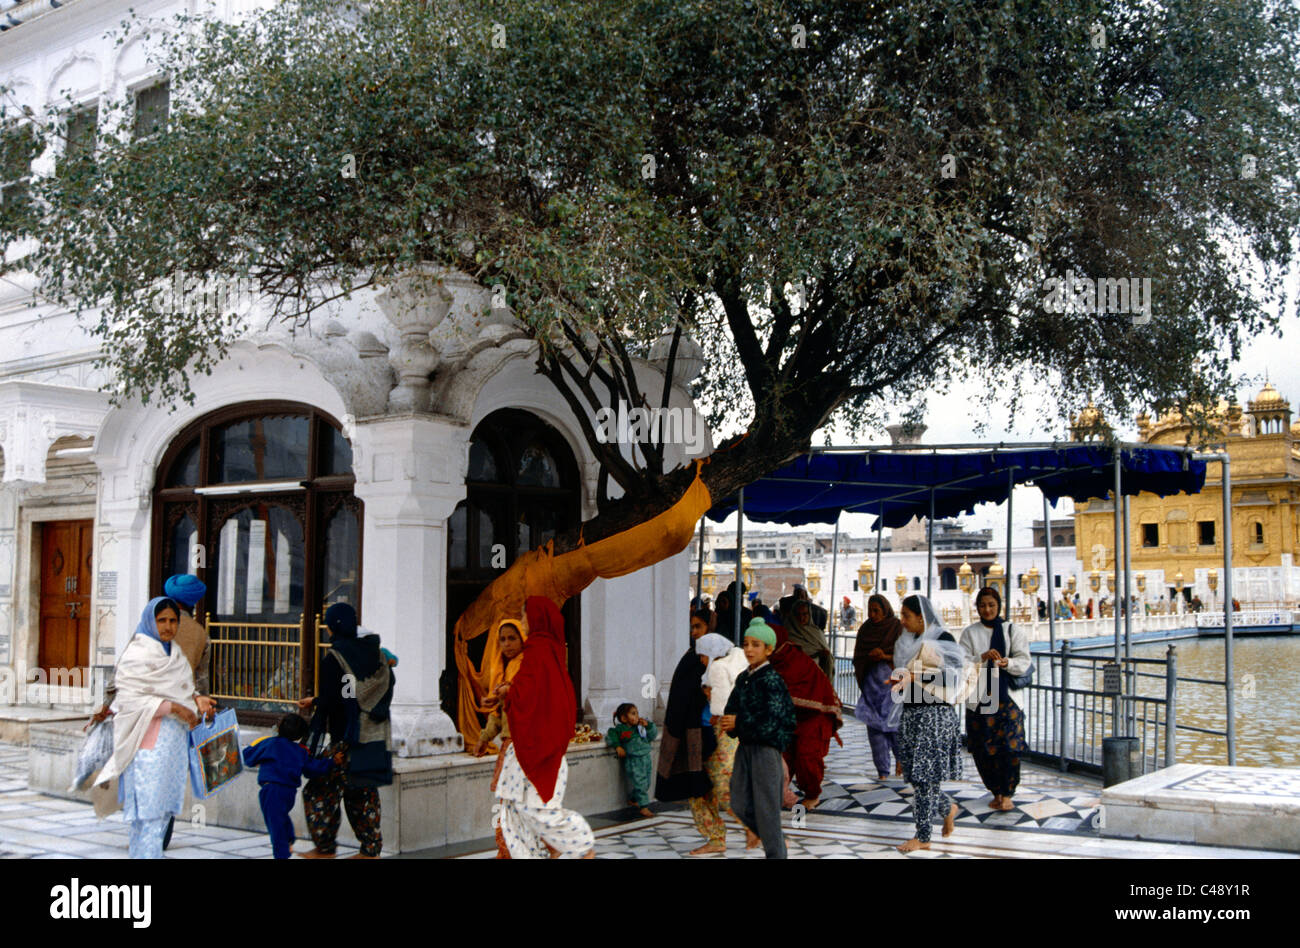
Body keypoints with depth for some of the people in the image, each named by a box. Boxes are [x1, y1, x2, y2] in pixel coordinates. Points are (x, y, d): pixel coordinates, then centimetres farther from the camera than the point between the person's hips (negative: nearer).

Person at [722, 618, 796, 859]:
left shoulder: (771, 679, -14)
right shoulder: (743, 678, 8)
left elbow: (771, 721, -20)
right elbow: (731, 710, 13)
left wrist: (739, 723, -15)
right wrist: (728, 724, -9)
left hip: (766, 747, -7)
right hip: (745, 746, 7)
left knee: (766, 804, -1)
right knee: (739, 804, 12)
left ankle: (776, 852, 11)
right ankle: (769, 835, 36)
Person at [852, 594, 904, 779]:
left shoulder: (896, 627, 1)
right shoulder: (865, 629, 11)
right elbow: (858, 656, 11)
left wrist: (885, 656, -18)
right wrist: (870, 657, -9)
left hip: (892, 679, -2)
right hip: (871, 682, 3)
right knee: (875, 725, -4)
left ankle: (900, 759, 17)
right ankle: (882, 770, -1)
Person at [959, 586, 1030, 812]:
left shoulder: (1011, 630, 7)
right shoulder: (970, 633, 8)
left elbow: (1024, 662, 2)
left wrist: (1007, 662, -19)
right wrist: (982, 657, -20)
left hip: (1007, 697, -1)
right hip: (979, 698, 1)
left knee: (1009, 746, -8)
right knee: (983, 750, 1)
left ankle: (1007, 794, 4)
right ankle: (996, 792, 18)